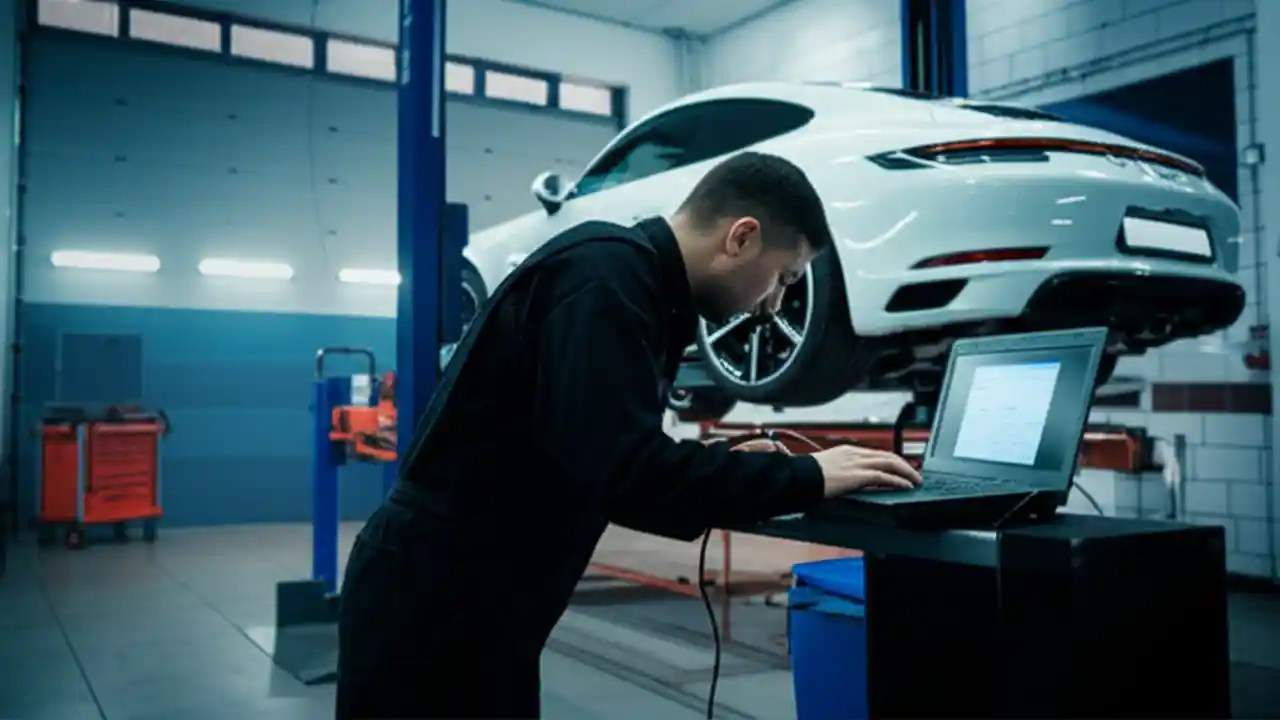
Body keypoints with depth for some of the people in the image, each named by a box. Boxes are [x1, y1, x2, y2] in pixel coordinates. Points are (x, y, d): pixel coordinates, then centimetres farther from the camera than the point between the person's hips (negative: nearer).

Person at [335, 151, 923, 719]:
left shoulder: (638, 286, 11)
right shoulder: (607, 272, -19)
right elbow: (626, 473, -28)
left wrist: (737, 469, 4)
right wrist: (804, 476, -18)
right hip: (432, 599, -9)